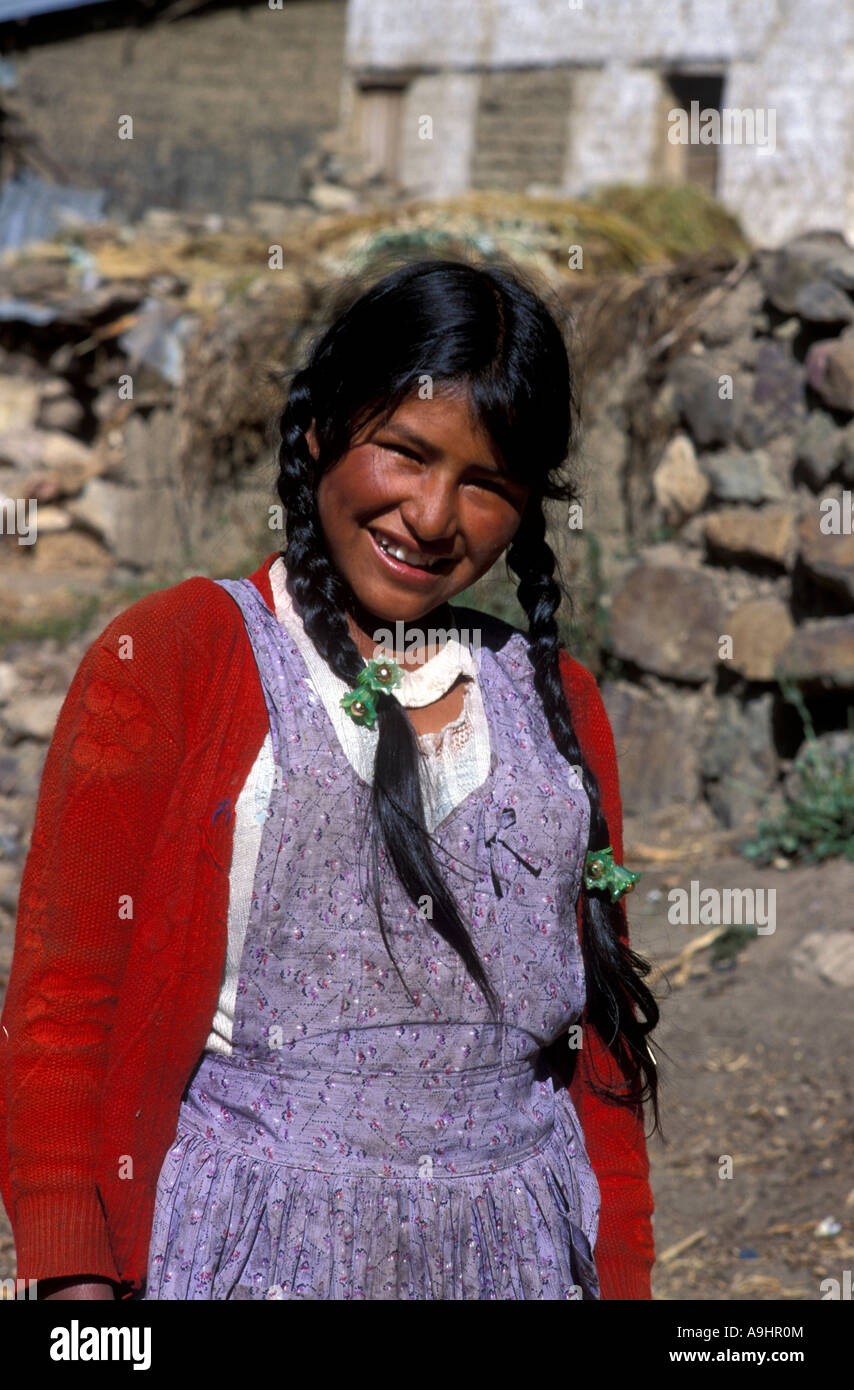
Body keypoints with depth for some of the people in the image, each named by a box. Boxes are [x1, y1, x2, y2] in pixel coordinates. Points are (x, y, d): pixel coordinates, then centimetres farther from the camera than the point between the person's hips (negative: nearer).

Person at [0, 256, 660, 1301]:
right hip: (260, 1247, -4)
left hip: (521, 1251, 4)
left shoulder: (556, 700, 12)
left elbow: (600, 1035, 14)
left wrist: (620, 1277, 9)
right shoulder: (166, 657, -2)